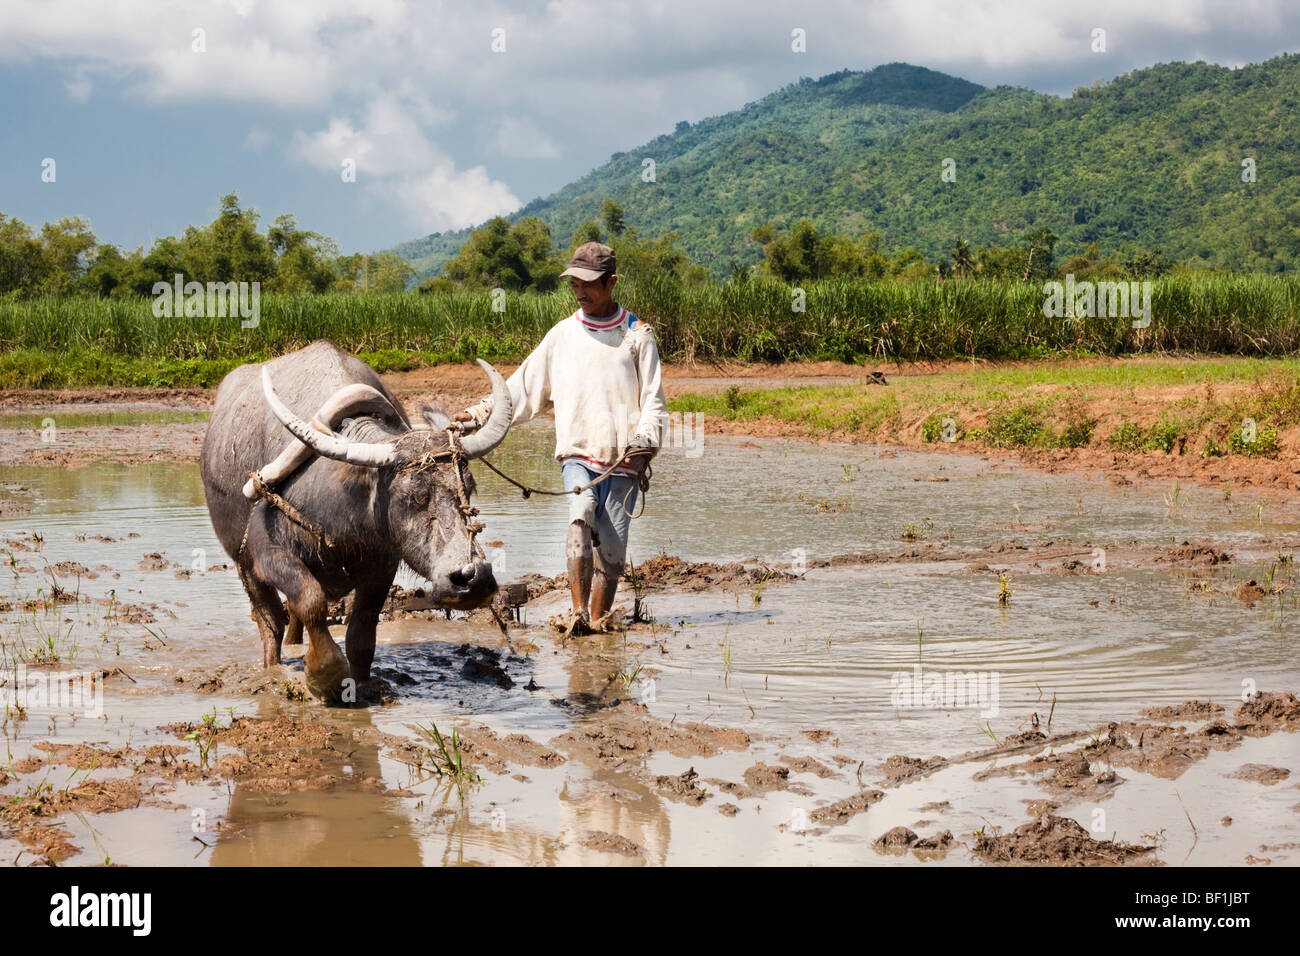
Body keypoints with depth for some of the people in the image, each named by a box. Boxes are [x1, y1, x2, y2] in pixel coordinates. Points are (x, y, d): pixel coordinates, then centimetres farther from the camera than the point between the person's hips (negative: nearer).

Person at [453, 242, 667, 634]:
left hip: (624, 461, 0)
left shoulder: (637, 335, 6)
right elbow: (525, 386, 17)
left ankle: (597, 620, 10)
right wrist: (481, 413, 9)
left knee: (611, 547, -3)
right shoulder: (562, 334, 11)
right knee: (581, 514, -26)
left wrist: (642, 444, -11)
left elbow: (653, 401, 4)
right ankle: (578, 612, -32)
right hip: (577, 454, 0)